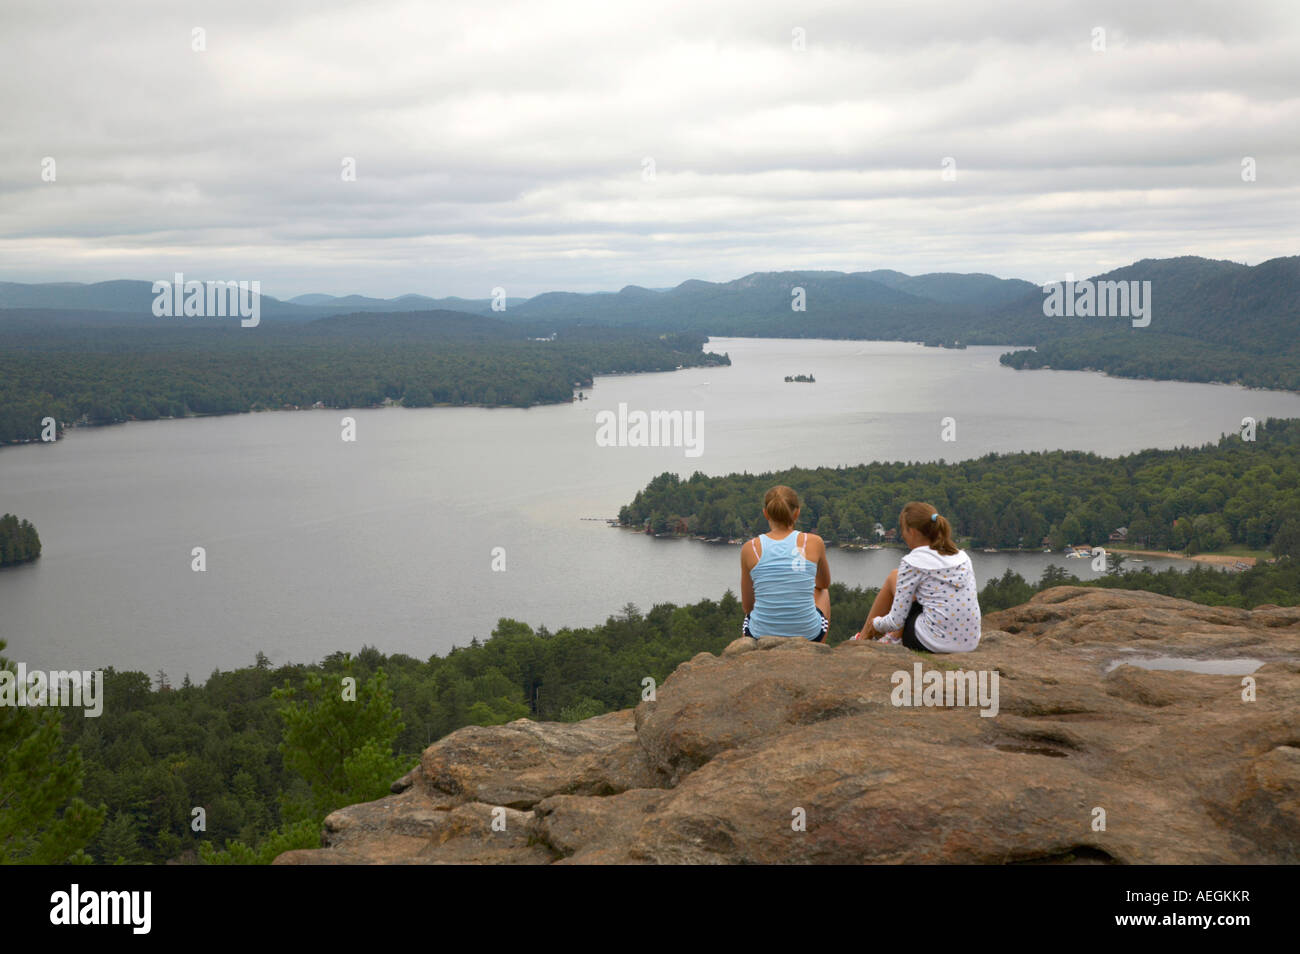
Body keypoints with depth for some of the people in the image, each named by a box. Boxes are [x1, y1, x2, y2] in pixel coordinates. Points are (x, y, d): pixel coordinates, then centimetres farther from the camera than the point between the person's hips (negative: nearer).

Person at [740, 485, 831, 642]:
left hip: (761, 635, 0)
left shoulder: (750, 548, -7)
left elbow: (747, 605, 5)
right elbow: (824, 583, 14)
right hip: (808, 634, 0)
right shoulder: (814, 543, -7)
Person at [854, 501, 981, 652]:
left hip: (934, 643, -6)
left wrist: (876, 623, 17)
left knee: (894, 576, 16)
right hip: (971, 641, 6)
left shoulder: (912, 563, -9)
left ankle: (863, 638, 33)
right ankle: (895, 637, 39)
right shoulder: (962, 556, 9)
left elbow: (896, 621, -6)